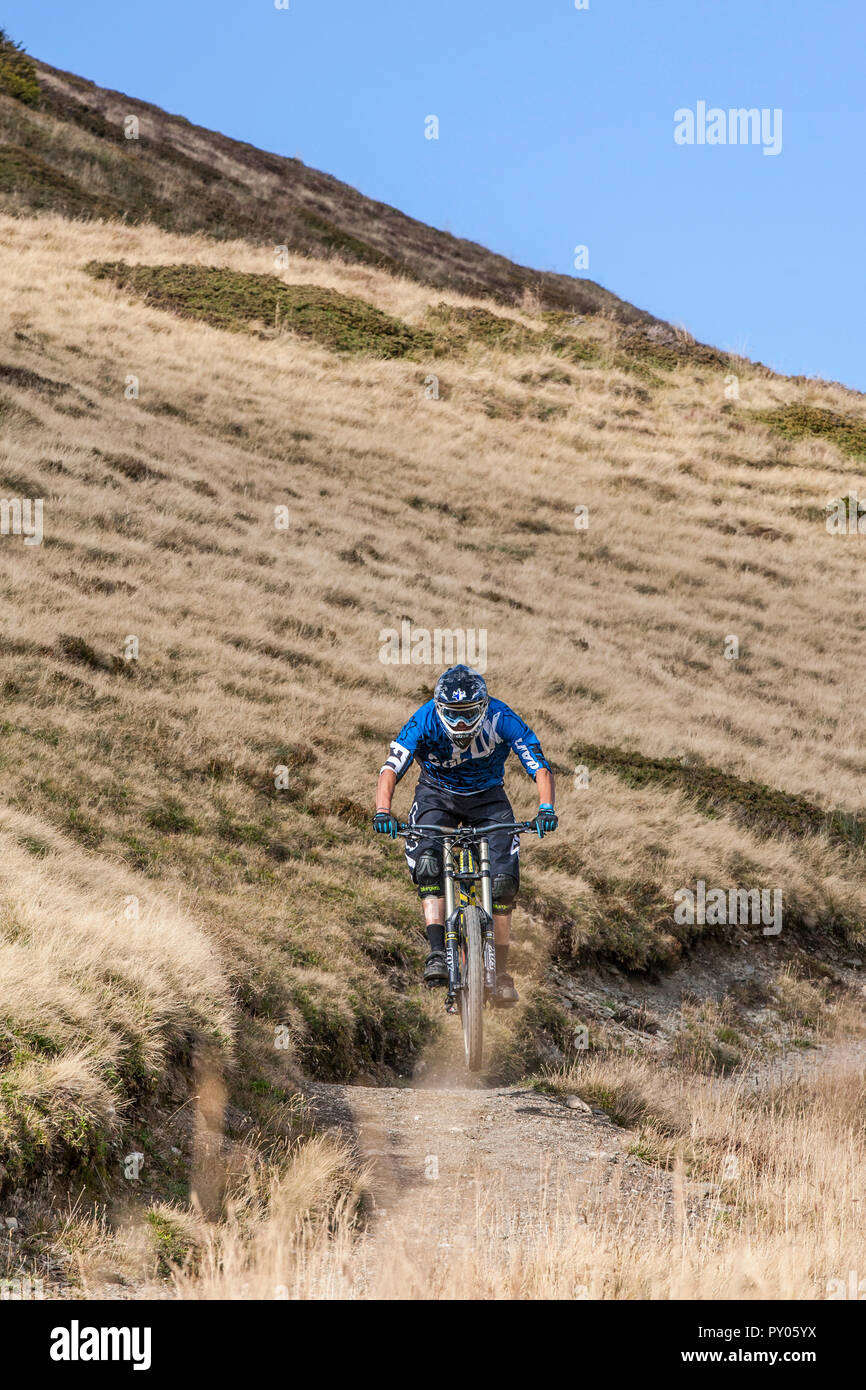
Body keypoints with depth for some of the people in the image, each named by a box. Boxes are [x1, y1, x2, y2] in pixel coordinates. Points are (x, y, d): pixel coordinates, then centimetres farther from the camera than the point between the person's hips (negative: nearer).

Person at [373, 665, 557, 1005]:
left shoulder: (502, 719, -27)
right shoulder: (424, 721, -26)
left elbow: (540, 767, -28)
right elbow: (390, 768, -32)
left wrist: (545, 808, -46)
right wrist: (382, 811, -49)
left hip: (487, 798, 0)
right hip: (437, 795, 0)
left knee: (503, 880, -16)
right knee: (428, 862, -29)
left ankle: (501, 972, -5)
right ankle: (437, 953, -29)